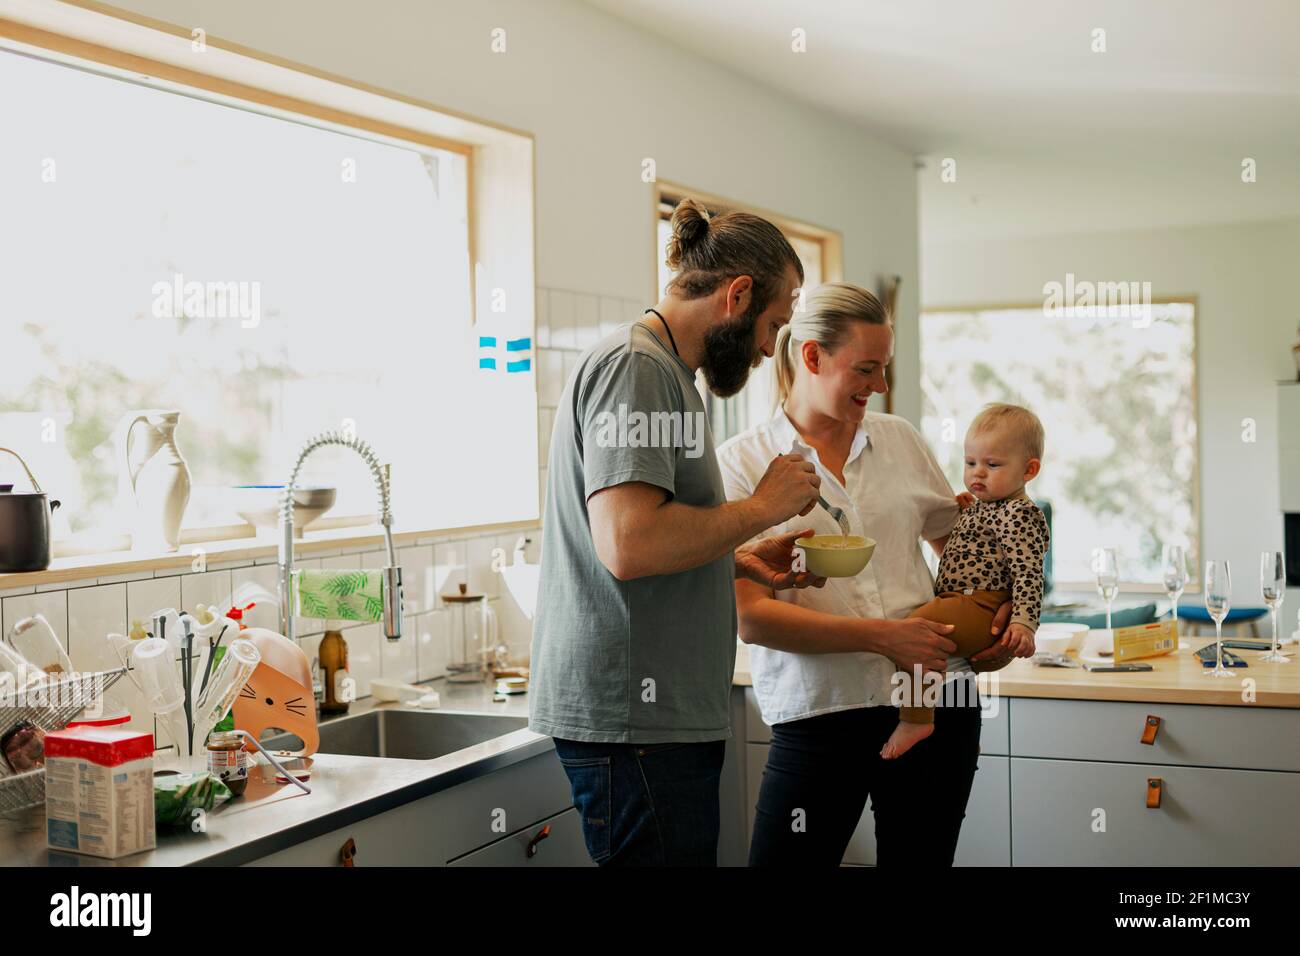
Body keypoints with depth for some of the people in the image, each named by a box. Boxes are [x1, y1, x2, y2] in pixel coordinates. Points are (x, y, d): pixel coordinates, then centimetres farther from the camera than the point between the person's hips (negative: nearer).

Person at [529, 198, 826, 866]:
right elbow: (629, 546, -24)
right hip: (631, 717, -10)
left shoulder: (664, 370, 20)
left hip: (663, 711, 10)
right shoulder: (635, 366, -12)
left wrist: (743, 560, 13)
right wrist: (761, 507, -12)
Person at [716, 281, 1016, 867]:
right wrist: (883, 636, -16)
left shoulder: (899, 439, 10)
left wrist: (1004, 616, 6)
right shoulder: (742, 462, -3)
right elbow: (750, 617, -12)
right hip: (819, 717, -3)